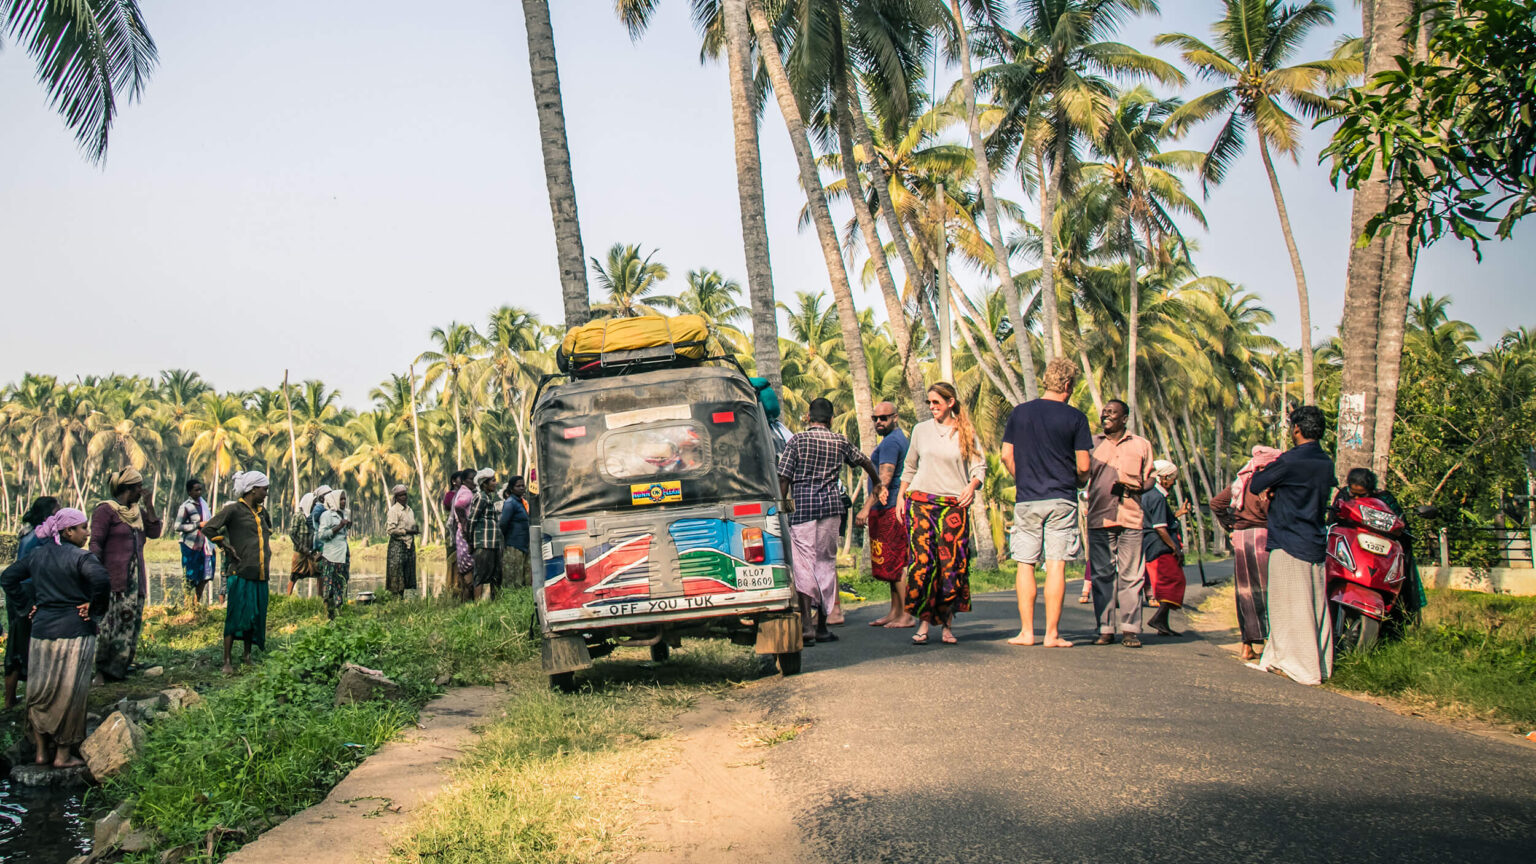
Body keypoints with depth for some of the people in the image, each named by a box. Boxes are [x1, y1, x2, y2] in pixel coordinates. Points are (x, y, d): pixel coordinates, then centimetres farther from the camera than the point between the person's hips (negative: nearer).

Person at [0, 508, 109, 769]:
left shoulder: (37, 555, 9)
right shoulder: (81, 557, -12)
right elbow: (102, 580, -30)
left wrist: (29, 606, 15)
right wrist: (95, 608, -14)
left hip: (41, 630, 6)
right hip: (74, 631, -6)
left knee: (40, 692, 14)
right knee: (69, 693, 3)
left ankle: (41, 750, 21)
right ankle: (64, 754, 9)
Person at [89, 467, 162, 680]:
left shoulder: (137, 510, 15)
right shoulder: (106, 510, -7)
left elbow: (155, 532, 8)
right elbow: (95, 544, -9)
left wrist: (149, 506, 1)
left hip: (135, 578, 8)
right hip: (114, 577, -8)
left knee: (133, 620, 7)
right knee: (113, 620, -7)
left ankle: (121, 664, 16)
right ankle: (105, 668, 0)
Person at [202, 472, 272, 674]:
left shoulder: (262, 512, 16)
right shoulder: (234, 509, -6)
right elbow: (208, 528, -12)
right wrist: (225, 545, -7)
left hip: (260, 574, 7)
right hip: (241, 573, -7)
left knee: (256, 616, 11)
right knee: (236, 617, -5)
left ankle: (247, 655, 24)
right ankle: (227, 661, 0)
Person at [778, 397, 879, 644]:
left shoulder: (798, 440, 0)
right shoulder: (840, 442, 12)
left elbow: (783, 478, -5)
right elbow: (864, 461, 29)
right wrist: (877, 482, 47)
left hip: (802, 505, -3)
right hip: (831, 505, 3)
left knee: (803, 563, -6)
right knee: (826, 562, 9)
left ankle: (806, 624, -18)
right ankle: (822, 626, 13)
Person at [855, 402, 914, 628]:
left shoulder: (890, 442, -12)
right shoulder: (900, 439, 21)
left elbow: (884, 479, -22)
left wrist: (867, 507, -26)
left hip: (889, 508, -11)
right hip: (894, 508, 11)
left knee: (896, 563, -10)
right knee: (893, 564, 12)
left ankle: (906, 615, -9)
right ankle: (895, 612, 17)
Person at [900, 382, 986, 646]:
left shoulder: (966, 433, 7)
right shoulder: (921, 430, 12)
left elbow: (979, 466, 7)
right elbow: (909, 467, 19)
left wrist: (972, 485, -13)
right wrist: (901, 497, 14)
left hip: (954, 504, -1)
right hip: (921, 501, 1)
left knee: (953, 563, -5)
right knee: (923, 560, -9)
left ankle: (947, 622, 7)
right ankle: (924, 621, -5)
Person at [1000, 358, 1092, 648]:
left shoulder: (1019, 413, 5)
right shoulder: (1075, 418, -4)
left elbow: (1007, 455, 5)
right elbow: (1083, 466, -4)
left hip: (1026, 499, 2)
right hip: (1061, 499, -2)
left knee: (1025, 564, 7)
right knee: (1056, 565, -1)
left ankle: (1026, 632, 5)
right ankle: (1052, 633, 0)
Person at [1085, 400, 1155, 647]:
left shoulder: (1141, 445, 12)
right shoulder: (1092, 443, 14)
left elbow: (1150, 477, 15)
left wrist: (1135, 487, -4)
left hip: (1130, 518, -1)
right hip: (1099, 517, 1)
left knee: (1130, 575, -3)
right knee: (1102, 574, 1)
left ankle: (1130, 629, 1)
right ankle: (1105, 628, 5)